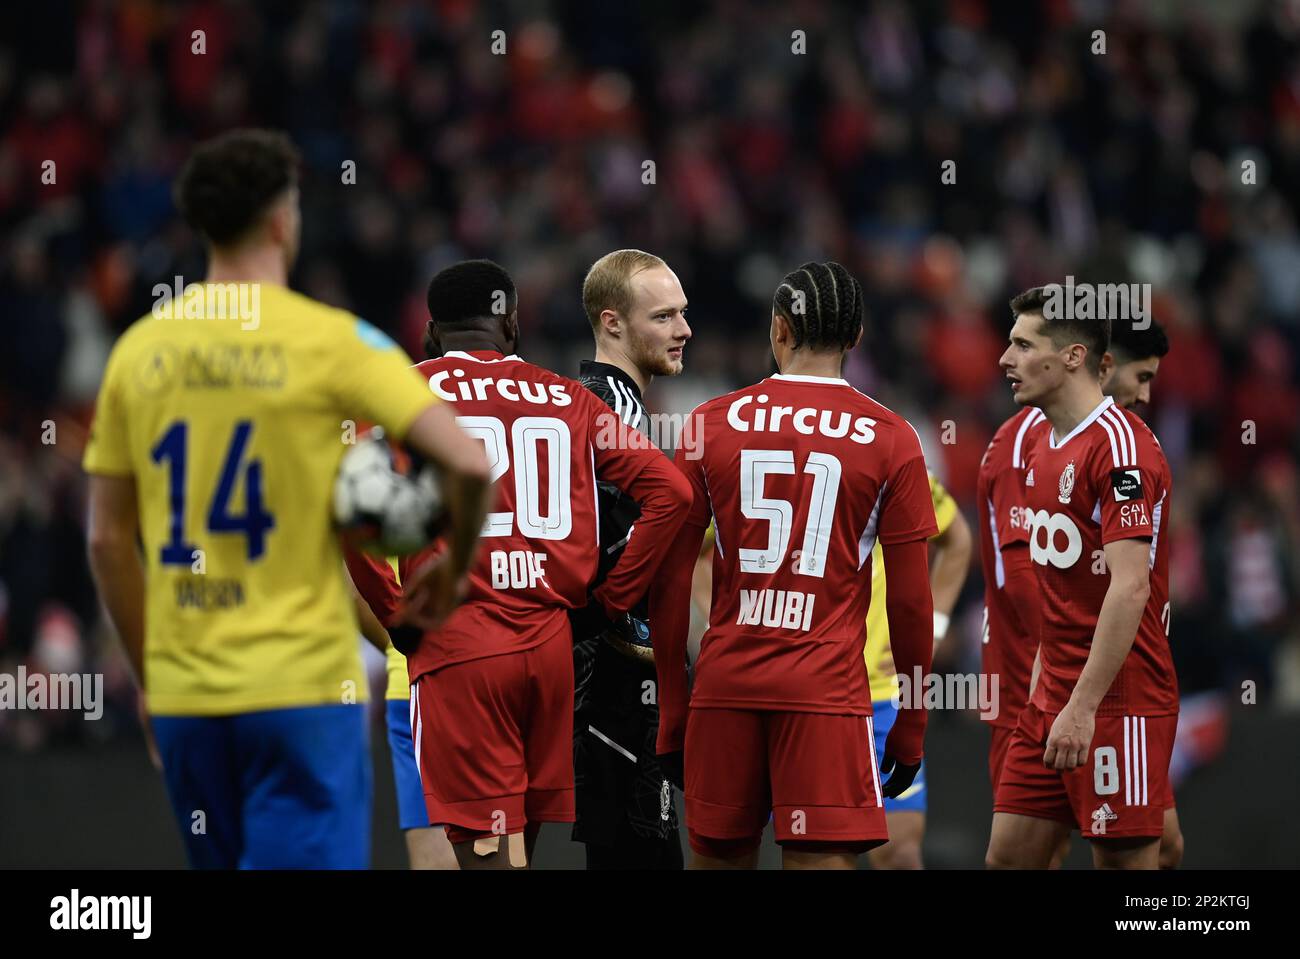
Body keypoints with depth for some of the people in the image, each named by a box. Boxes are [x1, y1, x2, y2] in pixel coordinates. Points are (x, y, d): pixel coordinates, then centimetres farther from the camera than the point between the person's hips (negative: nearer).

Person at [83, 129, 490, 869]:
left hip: (183, 695, 5)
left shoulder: (139, 351, 6)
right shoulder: (332, 342, -7)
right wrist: (454, 571, 5)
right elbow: (468, 462, -14)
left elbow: (108, 540, 10)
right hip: (304, 686, -5)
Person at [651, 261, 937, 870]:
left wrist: (671, 710, 12)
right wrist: (912, 725, 10)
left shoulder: (710, 425, 5)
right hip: (827, 693, -2)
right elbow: (910, 601, 0)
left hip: (725, 684, 2)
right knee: (822, 861, -6)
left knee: (718, 858, 11)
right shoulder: (889, 439, 1)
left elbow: (670, 582, 5)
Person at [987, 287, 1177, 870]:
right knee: (1008, 858, 6)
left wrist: (1082, 706, -25)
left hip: (1118, 704, -9)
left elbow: (1129, 587, -22)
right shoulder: (1042, 444, 14)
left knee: (1124, 860, -4)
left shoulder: (1119, 445, -15)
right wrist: (1043, 685, 18)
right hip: (1054, 700, 9)